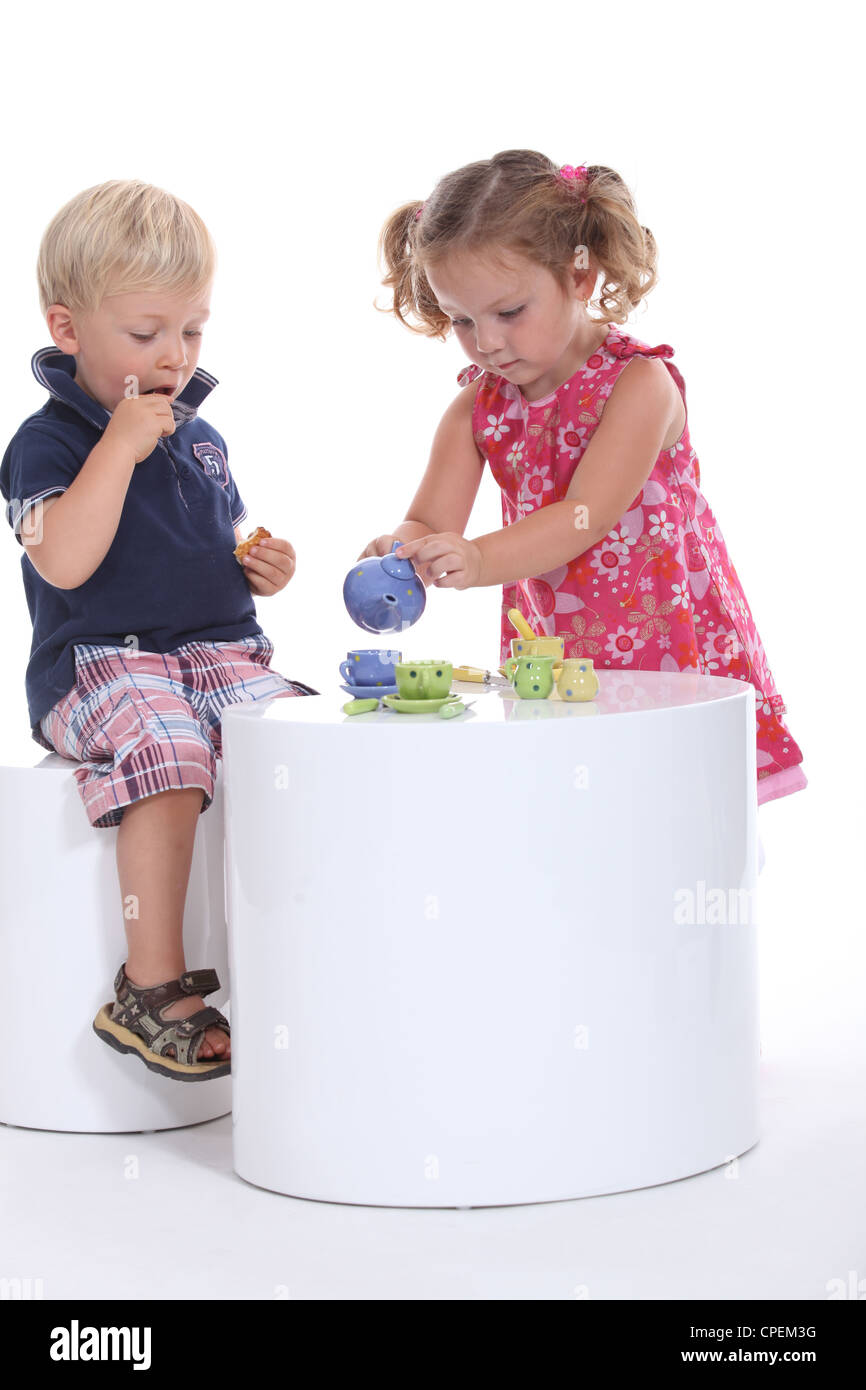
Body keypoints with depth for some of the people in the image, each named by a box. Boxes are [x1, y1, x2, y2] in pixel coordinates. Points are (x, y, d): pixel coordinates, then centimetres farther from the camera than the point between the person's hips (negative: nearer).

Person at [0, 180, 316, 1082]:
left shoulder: (200, 440, 18)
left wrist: (263, 570, 8)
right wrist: (120, 446, -18)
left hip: (223, 653, 6)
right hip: (100, 665, -6)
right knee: (168, 751, -35)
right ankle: (152, 986, -27)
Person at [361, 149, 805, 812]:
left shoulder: (638, 383, -13)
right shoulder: (476, 408, 4)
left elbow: (586, 517, -24)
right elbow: (433, 522, -3)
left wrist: (479, 560, -40)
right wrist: (406, 550, -29)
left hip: (676, 654, -4)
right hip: (552, 659, 4)